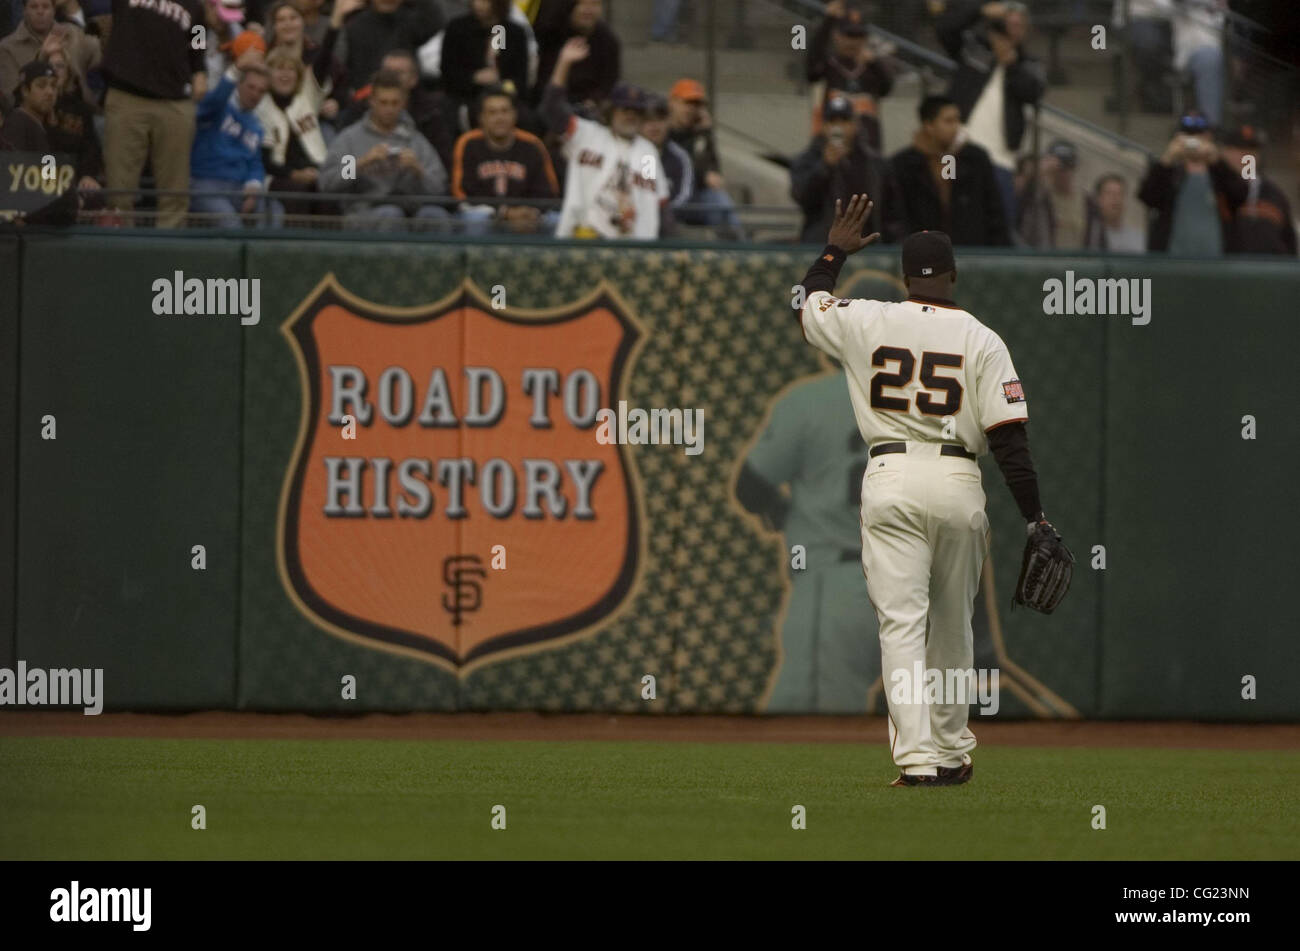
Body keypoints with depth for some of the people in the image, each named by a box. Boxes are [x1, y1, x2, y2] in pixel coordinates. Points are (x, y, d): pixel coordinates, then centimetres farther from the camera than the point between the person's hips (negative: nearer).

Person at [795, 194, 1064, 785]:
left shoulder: (865, 322, 3)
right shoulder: (982, 341, 1)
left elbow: (808, 305, 25)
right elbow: (1009, 436, -4)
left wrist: (834, 251, 39)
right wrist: (1035, 519, -2)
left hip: (889, 480, -1)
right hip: (958, 485, 1)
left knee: (901, 624, -5)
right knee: (952, 625, 17)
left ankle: (918, 758, -16)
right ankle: (952, 753, 27)